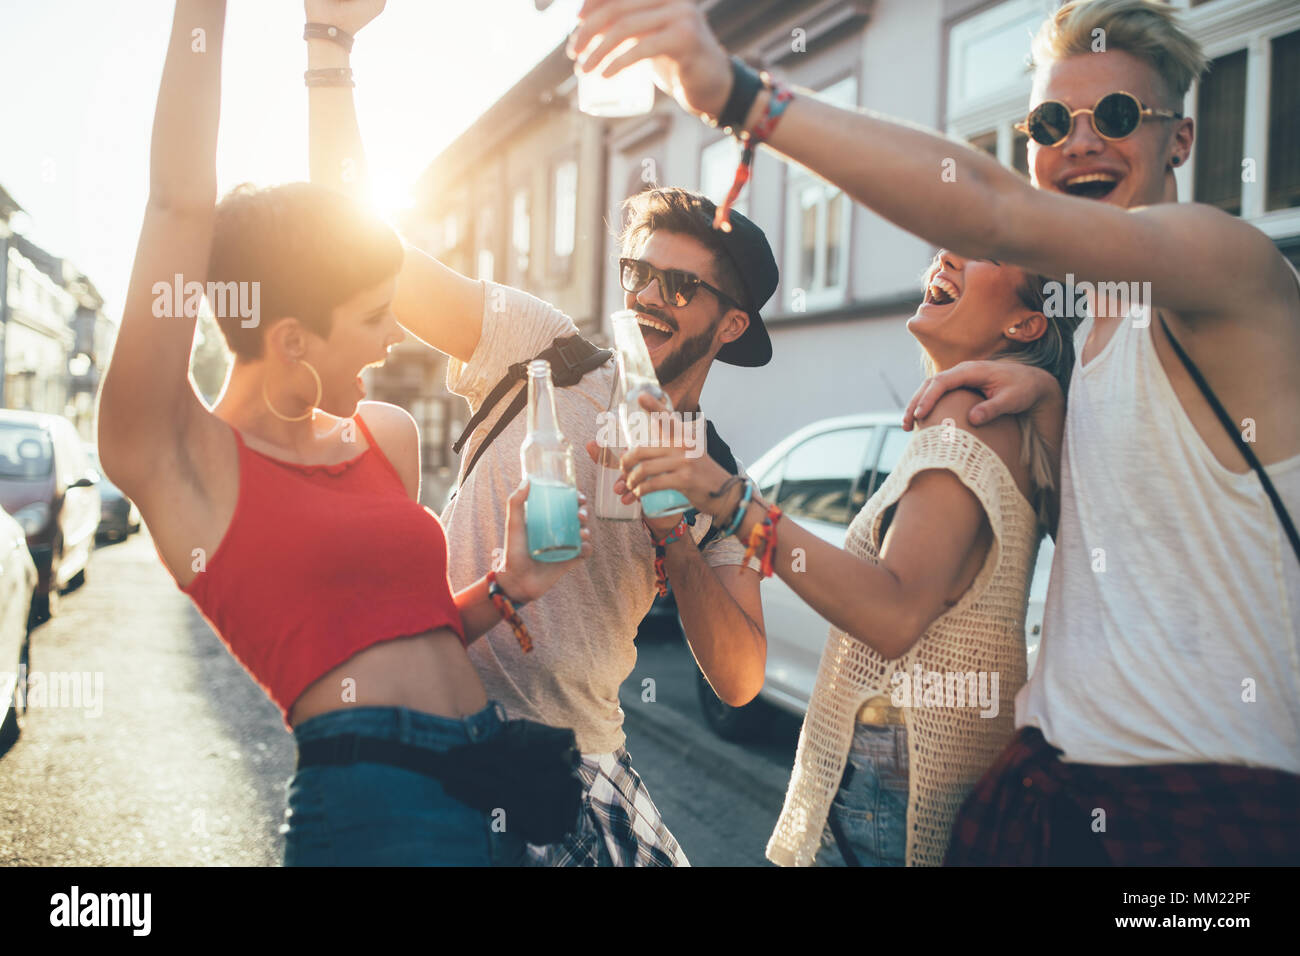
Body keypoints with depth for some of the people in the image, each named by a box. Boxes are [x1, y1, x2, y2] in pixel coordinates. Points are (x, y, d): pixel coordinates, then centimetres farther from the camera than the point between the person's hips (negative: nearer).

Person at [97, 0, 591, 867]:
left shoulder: (388, 434, 16)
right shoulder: (179, 461, -4)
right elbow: (182, 206, -15)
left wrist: (507, 589, 9)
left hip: (498, 779, 7)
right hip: (367, 798, -7)